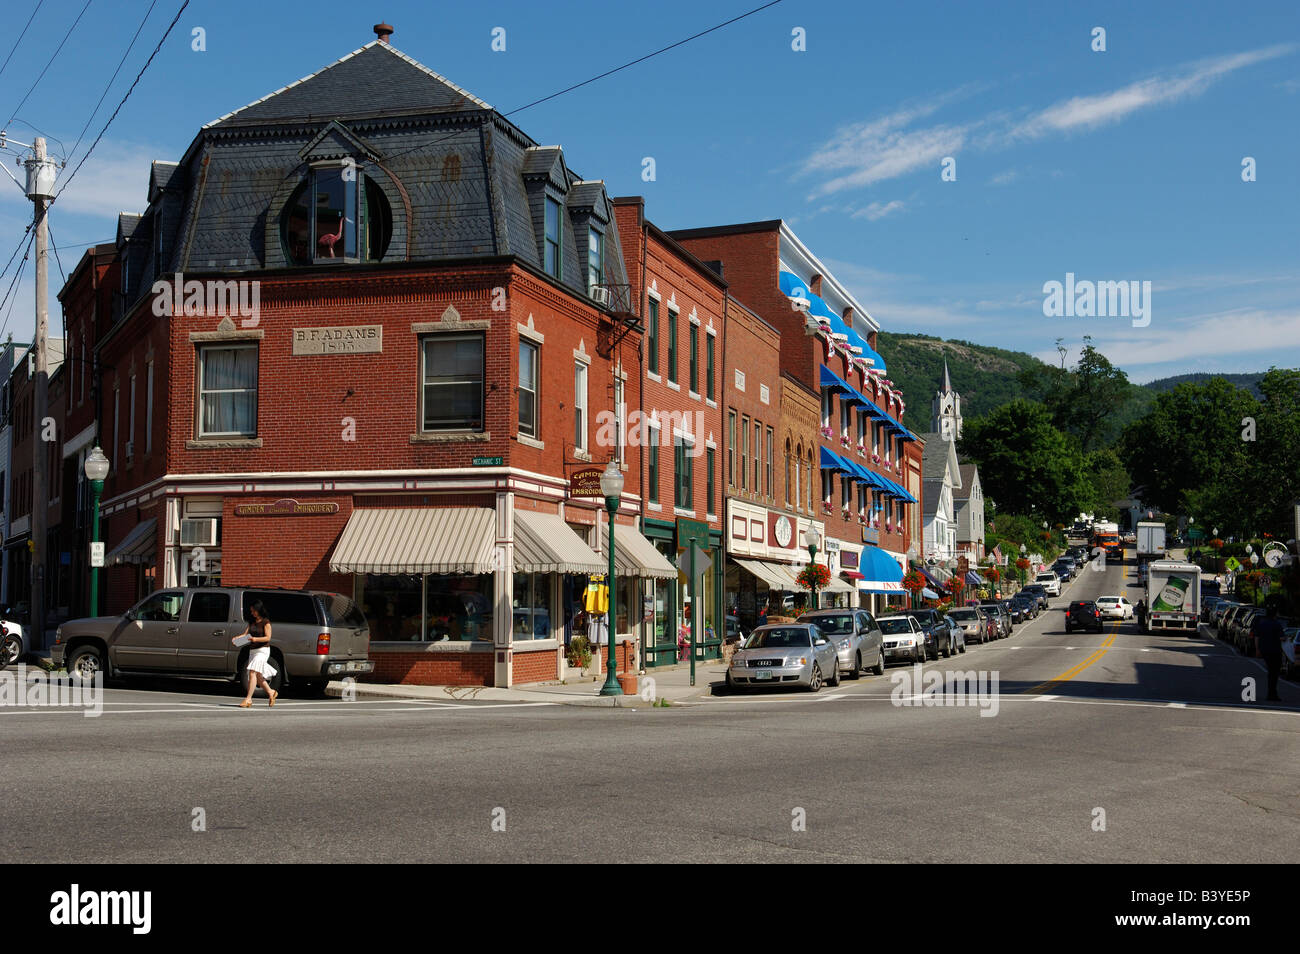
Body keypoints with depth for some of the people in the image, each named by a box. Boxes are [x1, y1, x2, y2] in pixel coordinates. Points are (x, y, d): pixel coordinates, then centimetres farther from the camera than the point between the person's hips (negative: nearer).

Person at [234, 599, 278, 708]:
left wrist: (256, 639, -27)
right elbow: (245, 633, 7)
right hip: (253, 650, 8)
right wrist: (236, 638, -13)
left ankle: (248, 699, -17)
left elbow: (268, 637, -12)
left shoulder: (266, 622, -7)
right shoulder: (252, 622, 14)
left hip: (262, 650, -8)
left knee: (252, 673, -16)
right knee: (258, 676, 13)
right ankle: (271, 693, 30)